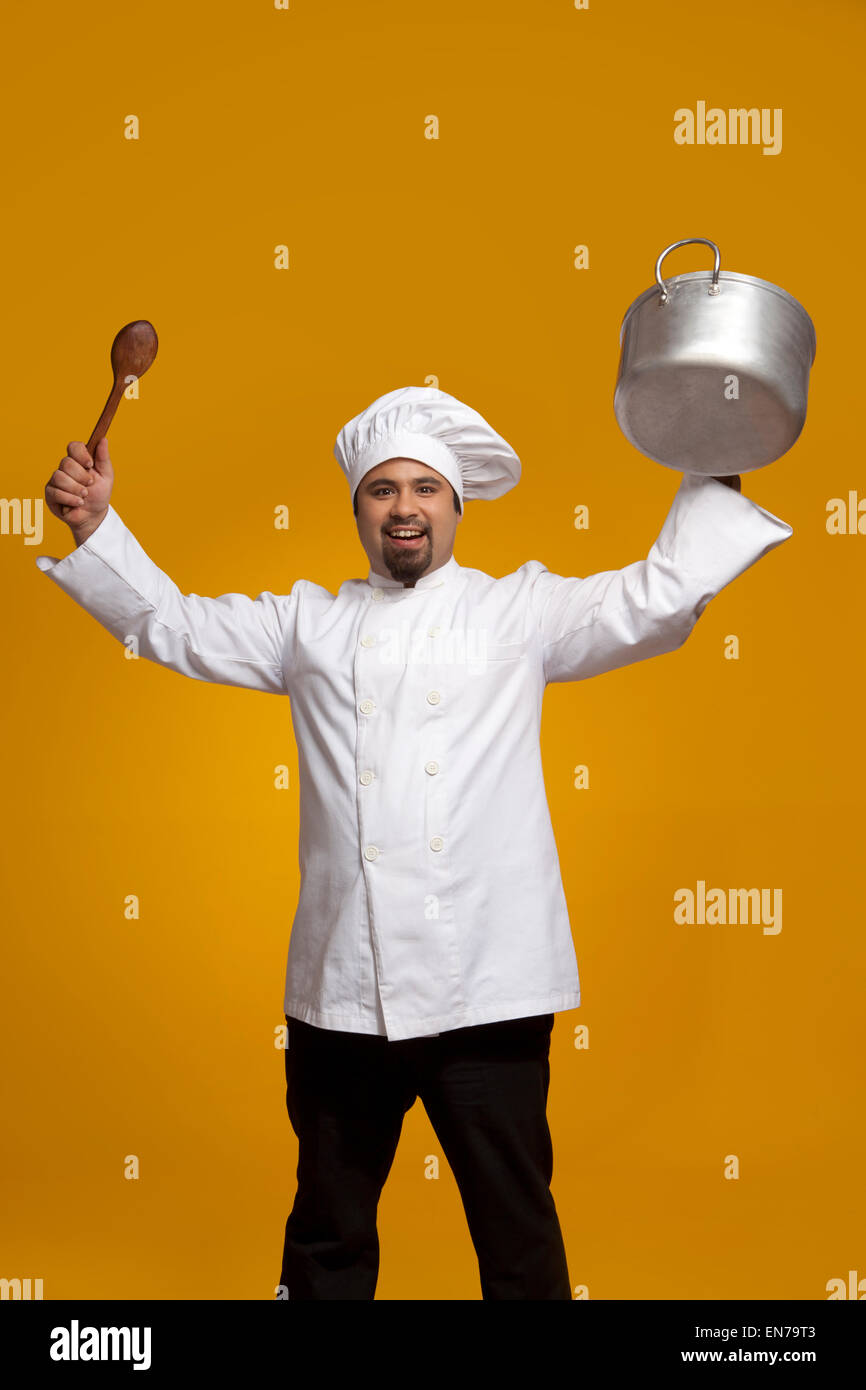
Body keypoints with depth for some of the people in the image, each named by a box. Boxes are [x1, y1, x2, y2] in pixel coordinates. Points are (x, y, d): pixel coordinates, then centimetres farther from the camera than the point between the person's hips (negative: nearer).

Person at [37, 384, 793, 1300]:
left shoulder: (519, 613, 8)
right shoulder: (308, 623, 14)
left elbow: (659, 599, 3)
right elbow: (170, 623, 15)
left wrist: (713, 478, -2)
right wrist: (95, 526, 5)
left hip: (485, 989, -2)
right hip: (340, 989, 2)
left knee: (517, 1232, 8)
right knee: (327, 1234, 17)